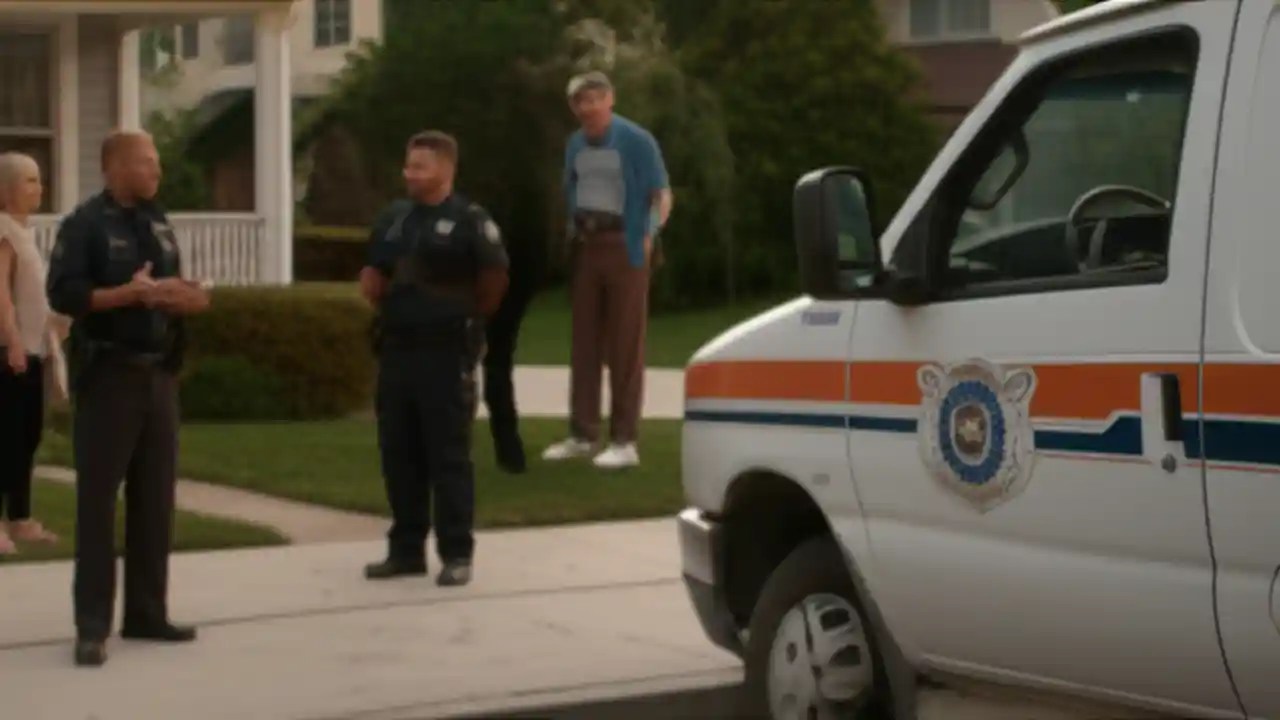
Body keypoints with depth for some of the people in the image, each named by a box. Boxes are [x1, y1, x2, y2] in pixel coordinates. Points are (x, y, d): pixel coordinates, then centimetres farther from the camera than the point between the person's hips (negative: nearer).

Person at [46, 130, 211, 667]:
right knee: (97, 498, -4)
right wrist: (128, 293, -25)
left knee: (155, 498, 9)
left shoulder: (158, 223, 14)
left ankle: (147, 613, 18)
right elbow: (62, 294, -16)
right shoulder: (85, 223, -7)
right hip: (109, 375, -7)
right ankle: (92, 624, -2)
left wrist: (188, 299, -1)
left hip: (159, 375, 7)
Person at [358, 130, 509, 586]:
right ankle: (406, 550, 19)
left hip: (446, 354, -6)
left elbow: (495, 280, -5)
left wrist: (469, 319, 1)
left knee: (448, 456, -3)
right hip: (396, 350, 7)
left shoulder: (470, 221, -7)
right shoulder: (393, 218, 12)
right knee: (399, 454, 10)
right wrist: (387, 305, 5)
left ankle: (457, 555, 3)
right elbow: (373, 275, 22)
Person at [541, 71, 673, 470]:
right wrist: (571, 232, 9)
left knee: (625, 344, -3)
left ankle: (624, 441, 0)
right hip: (586, 245, 6)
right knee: (584, 342, 9)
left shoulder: (636, 141, -9)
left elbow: (661, 195, -9)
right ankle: (582, 434, 17)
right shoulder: (575, 144, 10)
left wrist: (649, 236, -19)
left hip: (624, 245, -6)